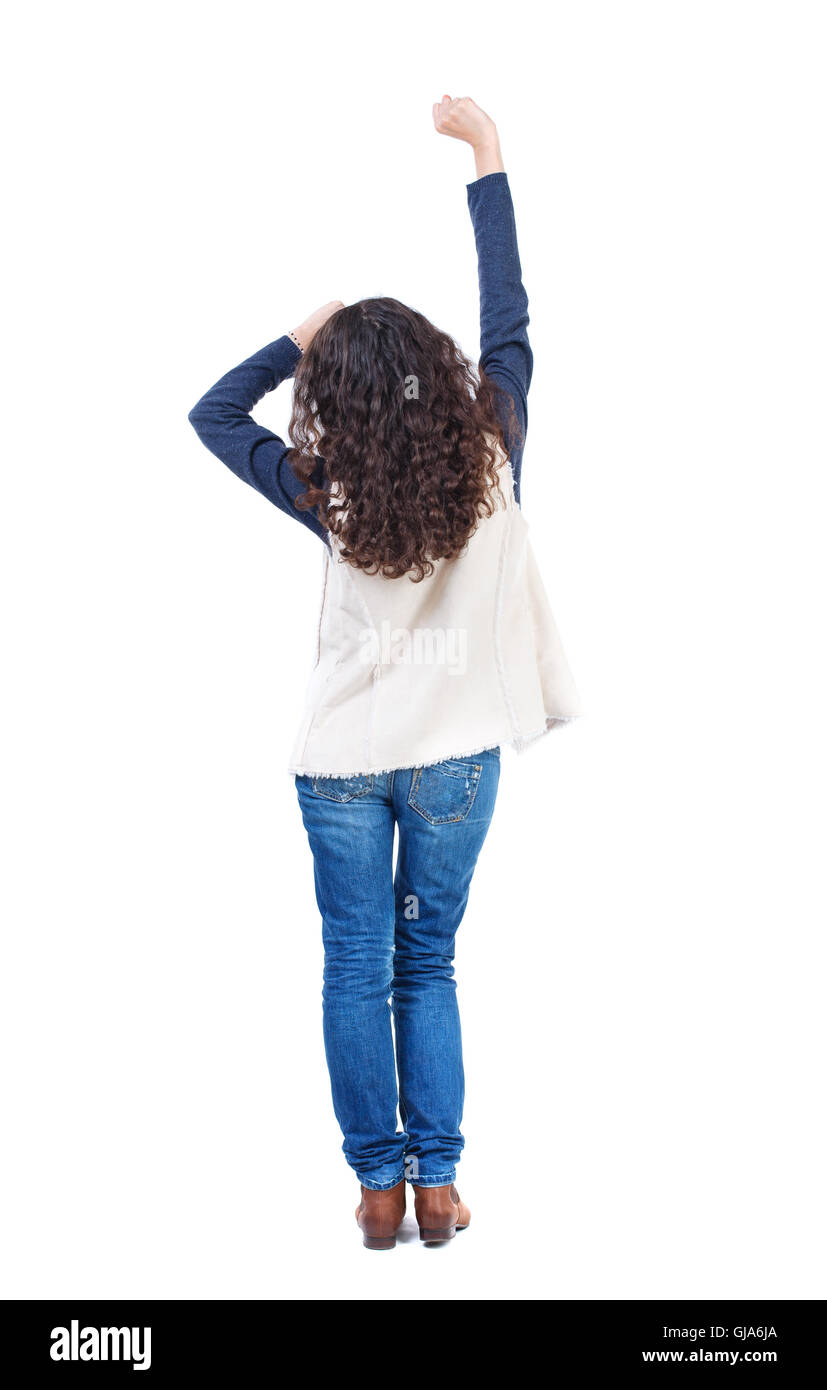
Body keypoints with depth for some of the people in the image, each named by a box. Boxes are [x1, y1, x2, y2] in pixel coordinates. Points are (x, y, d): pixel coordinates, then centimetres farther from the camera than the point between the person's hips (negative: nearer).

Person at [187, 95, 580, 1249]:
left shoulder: (332, 498, -15)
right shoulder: (489, 464, -13)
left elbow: (213, 414, -1)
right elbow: (509, 322, -3)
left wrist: (303, 337, -1)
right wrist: (488, 161, 1)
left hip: (344, 765, -1)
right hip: (457, 759, 1)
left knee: (358, 972, 10)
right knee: (430, 967, 14)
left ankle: (380, 1184, 17)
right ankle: (437, 1181, 16)